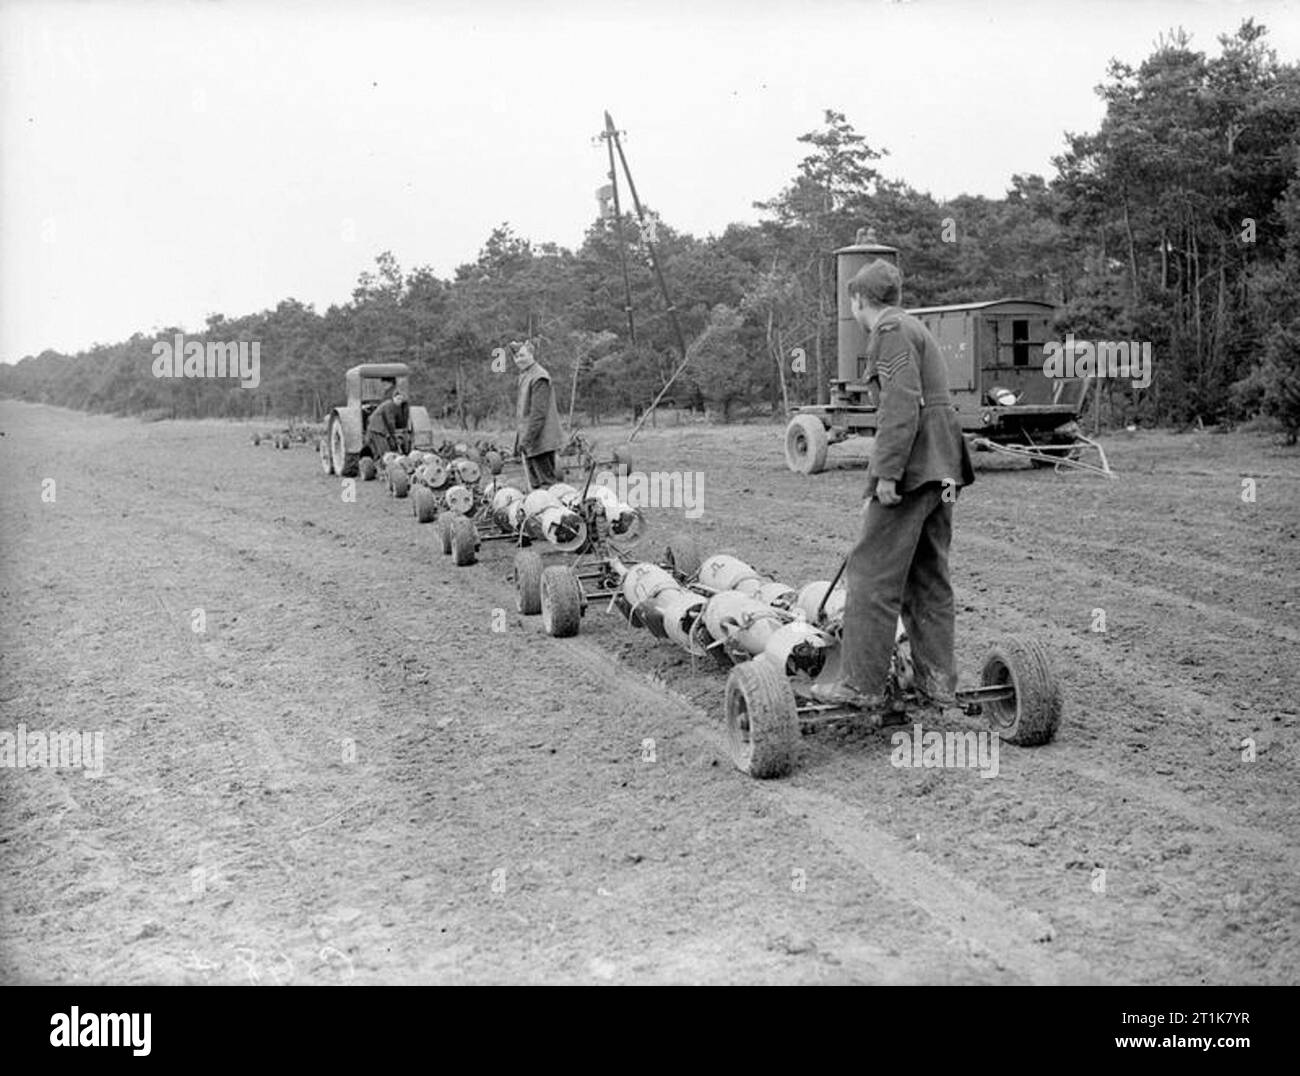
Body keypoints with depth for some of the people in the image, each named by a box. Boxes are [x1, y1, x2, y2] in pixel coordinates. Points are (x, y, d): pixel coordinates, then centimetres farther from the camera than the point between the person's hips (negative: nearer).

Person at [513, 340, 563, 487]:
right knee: (536, 484, 11)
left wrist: (526, 439, -21)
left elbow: (538, 413, -20)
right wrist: (521, 439, 19)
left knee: (546, 482, -6)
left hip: (540, 441, -10)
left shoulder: (539, 378, -15)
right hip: (530, 442, 10)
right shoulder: (525, 376, 16)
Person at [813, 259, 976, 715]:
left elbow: (903, 403, -19)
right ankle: (936, 685, 15)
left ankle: (864, 687, -2)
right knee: (929, 580, 12)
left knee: (874, 578, -5)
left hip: (912, 468, -10)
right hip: (941, 471, 10)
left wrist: (886, 473, -21)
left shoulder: (892, 329, -7)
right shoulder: (914, 329, 24)